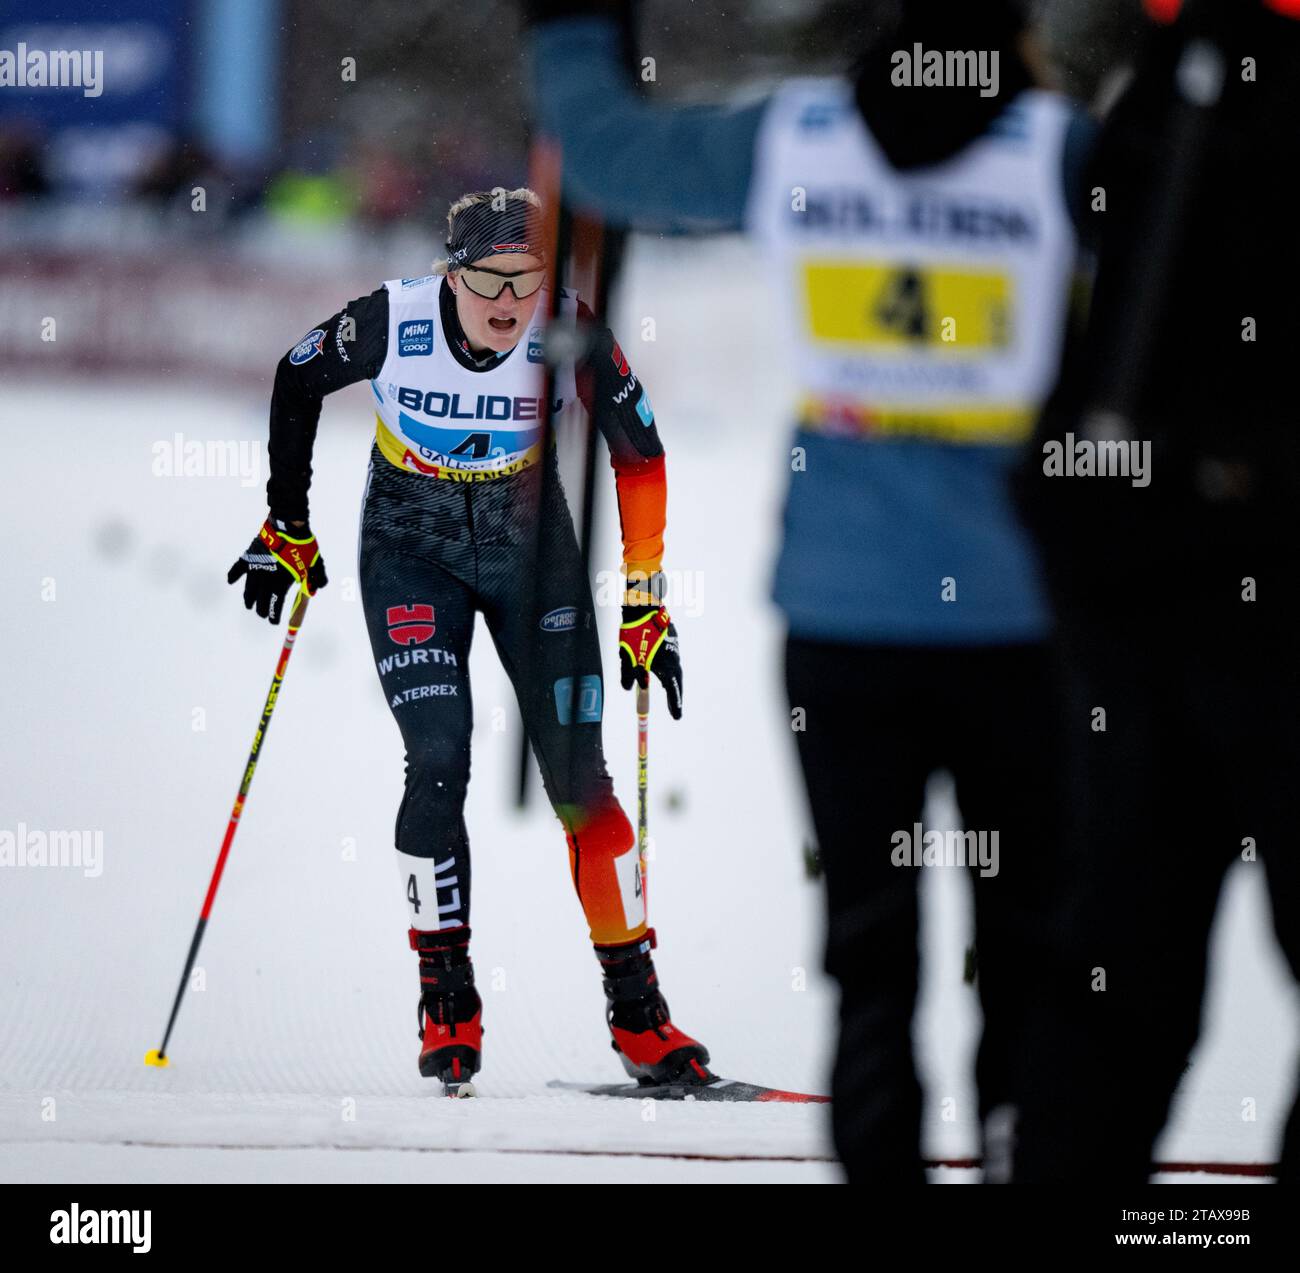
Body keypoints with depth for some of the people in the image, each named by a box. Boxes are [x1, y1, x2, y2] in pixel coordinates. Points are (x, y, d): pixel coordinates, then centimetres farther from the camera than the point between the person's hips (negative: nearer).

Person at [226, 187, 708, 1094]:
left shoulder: (571, 334, -22)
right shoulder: (393, 323, -23)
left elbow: (640, 455, -9)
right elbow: (297, 384, -3)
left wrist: (647, 609, -9)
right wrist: (287, 530, 2)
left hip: (531, 544, 1)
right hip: (411, 551, -1)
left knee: (577, 773, -4)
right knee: (438, 763, -15)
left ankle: (639, 1010, 4)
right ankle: (447, 1002, -3)